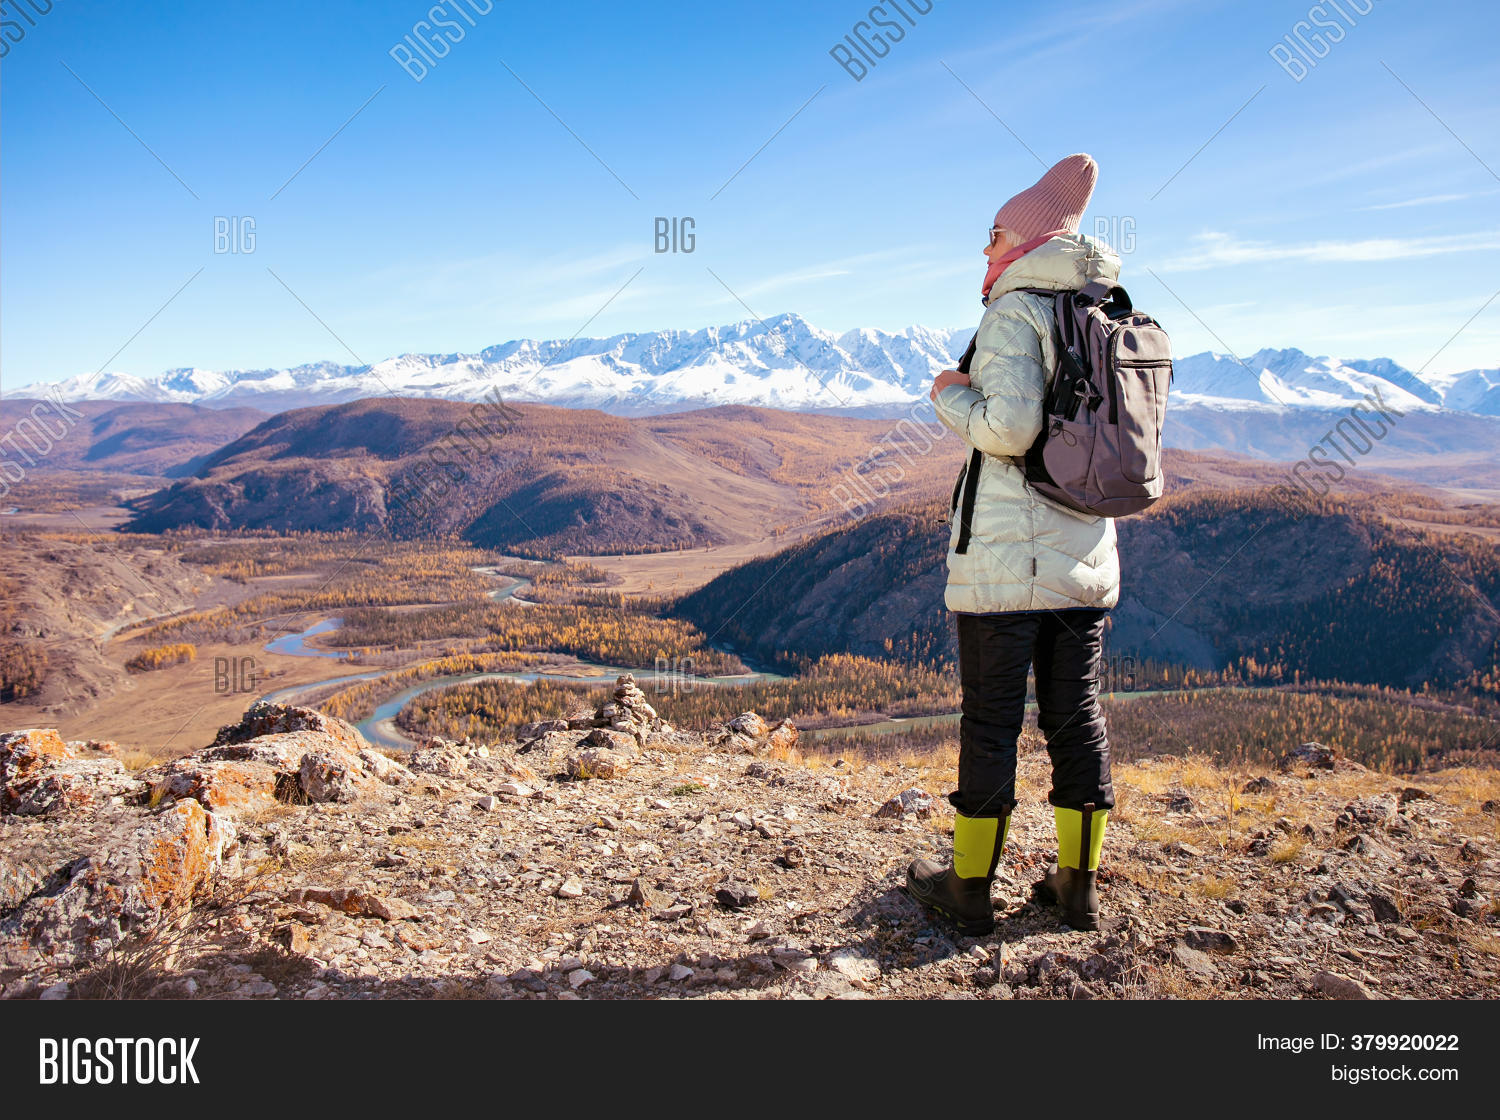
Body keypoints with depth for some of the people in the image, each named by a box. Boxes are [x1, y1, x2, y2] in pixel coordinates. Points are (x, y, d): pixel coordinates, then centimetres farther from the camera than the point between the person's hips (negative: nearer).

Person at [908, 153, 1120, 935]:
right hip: (1088, 556, 7)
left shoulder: (1016, 312, -9)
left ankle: (969, 887, 15)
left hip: (1006, 560, -7)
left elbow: (1009, 429, -21)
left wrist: (952, 396, -2)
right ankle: (1078, 885, 24)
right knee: (1076, 718, 13)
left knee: (990, 721, 3)